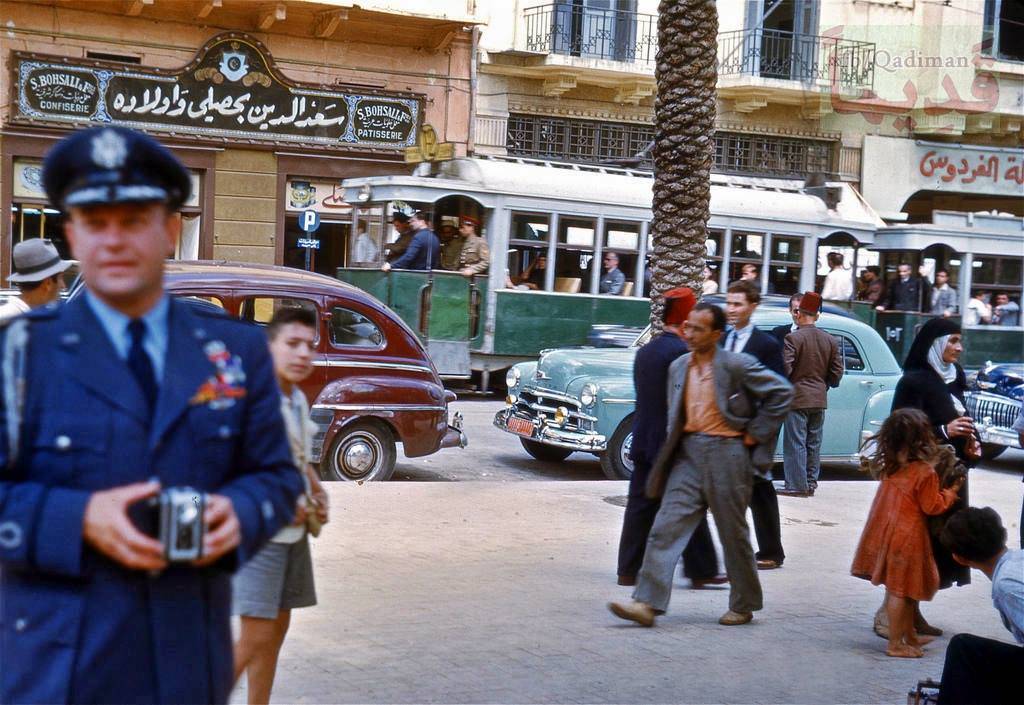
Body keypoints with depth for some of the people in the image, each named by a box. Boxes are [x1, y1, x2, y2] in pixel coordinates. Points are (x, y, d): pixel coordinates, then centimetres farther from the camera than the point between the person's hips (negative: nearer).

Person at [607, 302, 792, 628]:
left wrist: (756, 433, -6)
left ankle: (744, 606, 23)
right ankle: (647, 603, -7)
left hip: (726, 452, -5)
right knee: (666, 527, -5)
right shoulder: (678, 367, 9)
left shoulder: (736, 365, -9)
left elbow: (782, 391, -7)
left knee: (733, 534, 7)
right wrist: (674, 444, 13)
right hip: (689, 453, 5)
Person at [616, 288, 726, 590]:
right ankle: (701, 570, 11)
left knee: (640, 505, 9)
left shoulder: (645, 351, 10)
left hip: (644, 441, 7)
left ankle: (629, 569, 10)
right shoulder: (681, 352, -16)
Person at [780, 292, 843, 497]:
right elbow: (837, 372, 7)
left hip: (797, 397, -6)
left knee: (795, 443, -2)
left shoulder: (793, 338, -13)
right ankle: (811, 483, 17)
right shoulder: (830, 340, 6)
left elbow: (785, 368, -18)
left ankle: (797, 485, -3)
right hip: (820, 399, 6)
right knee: (813, 443, 13)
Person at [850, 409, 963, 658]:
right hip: (907, 535, -7)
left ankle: (909, 635, 31)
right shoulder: (924, 472, -18)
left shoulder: (890, 465, 0)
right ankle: (895, 644, 6)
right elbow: (932, 506, -10)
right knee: (900, 590, -1)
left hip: (887, 530, 7)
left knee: (898, 588, 17)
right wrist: (951, 492, 5)